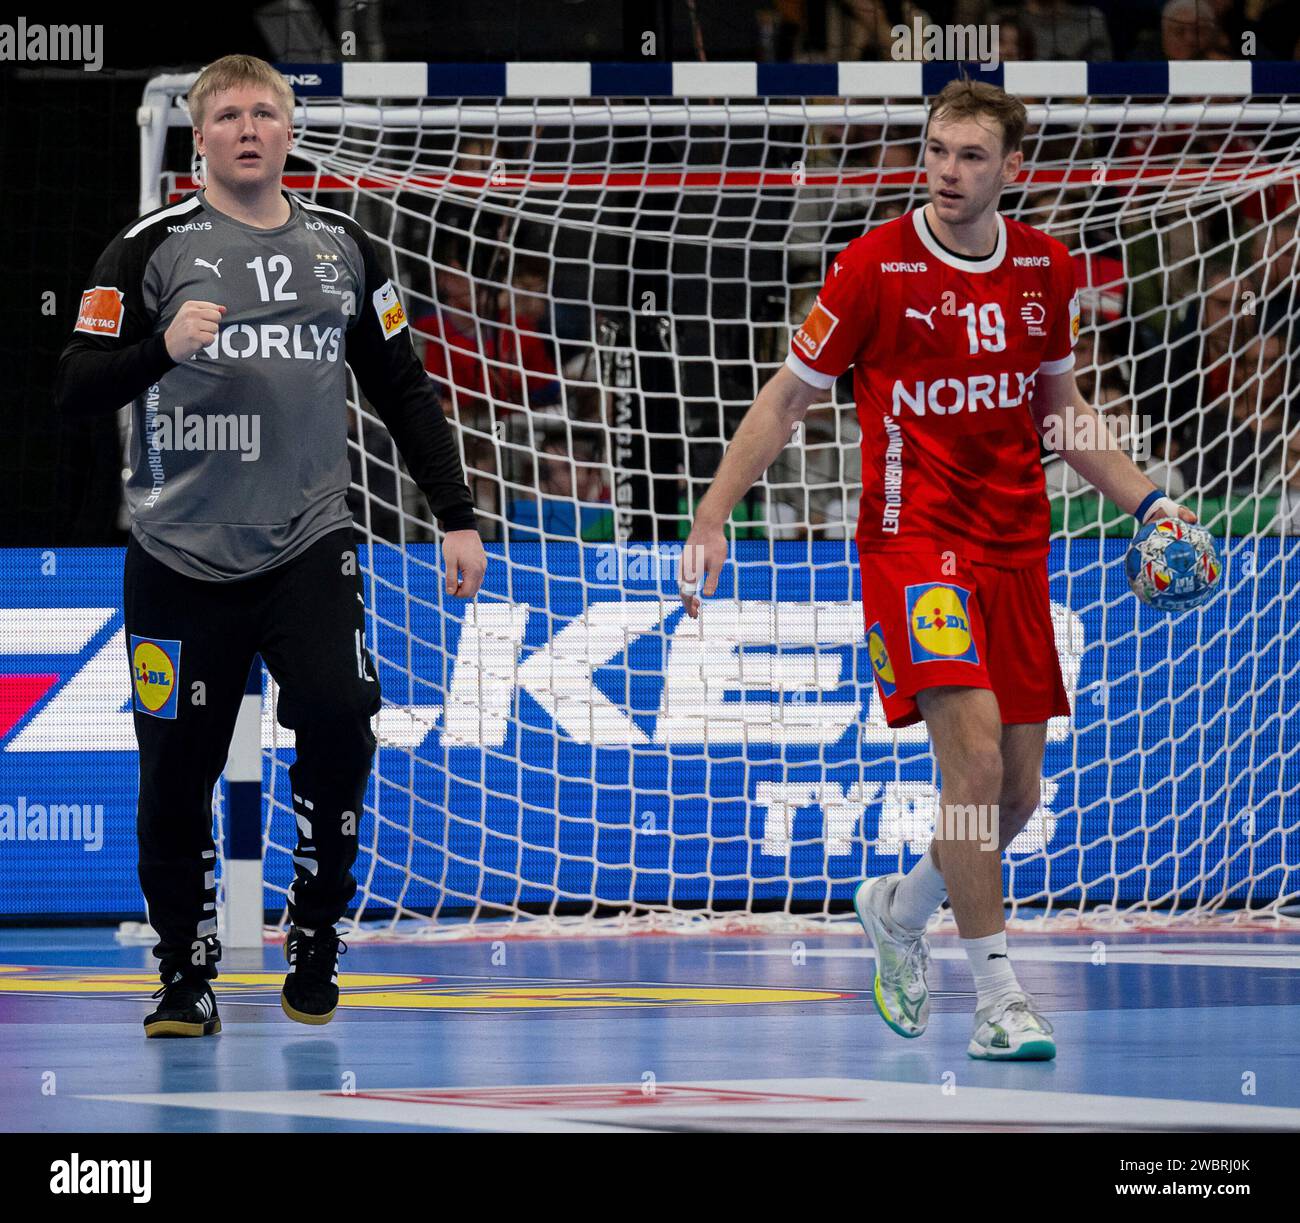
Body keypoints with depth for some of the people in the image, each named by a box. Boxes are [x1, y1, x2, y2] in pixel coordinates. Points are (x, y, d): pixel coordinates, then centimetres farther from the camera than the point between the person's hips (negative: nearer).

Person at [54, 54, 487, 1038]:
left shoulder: (342, 248, 11)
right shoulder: (153, 248, 0)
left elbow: (403, 392, 17)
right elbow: (77, 392, -5)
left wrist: (457, 516, 11)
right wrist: (162, 347, -22)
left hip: (309, 543, 2)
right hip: (181, 557, -2)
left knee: (339, 717, -18)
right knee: (177, 767, -2)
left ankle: (315, 935, 1)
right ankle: (188, 973, 15)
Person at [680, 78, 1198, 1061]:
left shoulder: (1047, 270, 5)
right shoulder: (874, 268, -8)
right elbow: (787, 400, -1)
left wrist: (1147, 501, 11)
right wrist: (711, 520, -6)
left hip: (1015, 552, 5)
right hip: (914, 542, -5)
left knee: (1017, 790, 7)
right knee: (975, 755, -20)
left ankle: (898, 909, 35)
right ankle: (998, 997, -13)